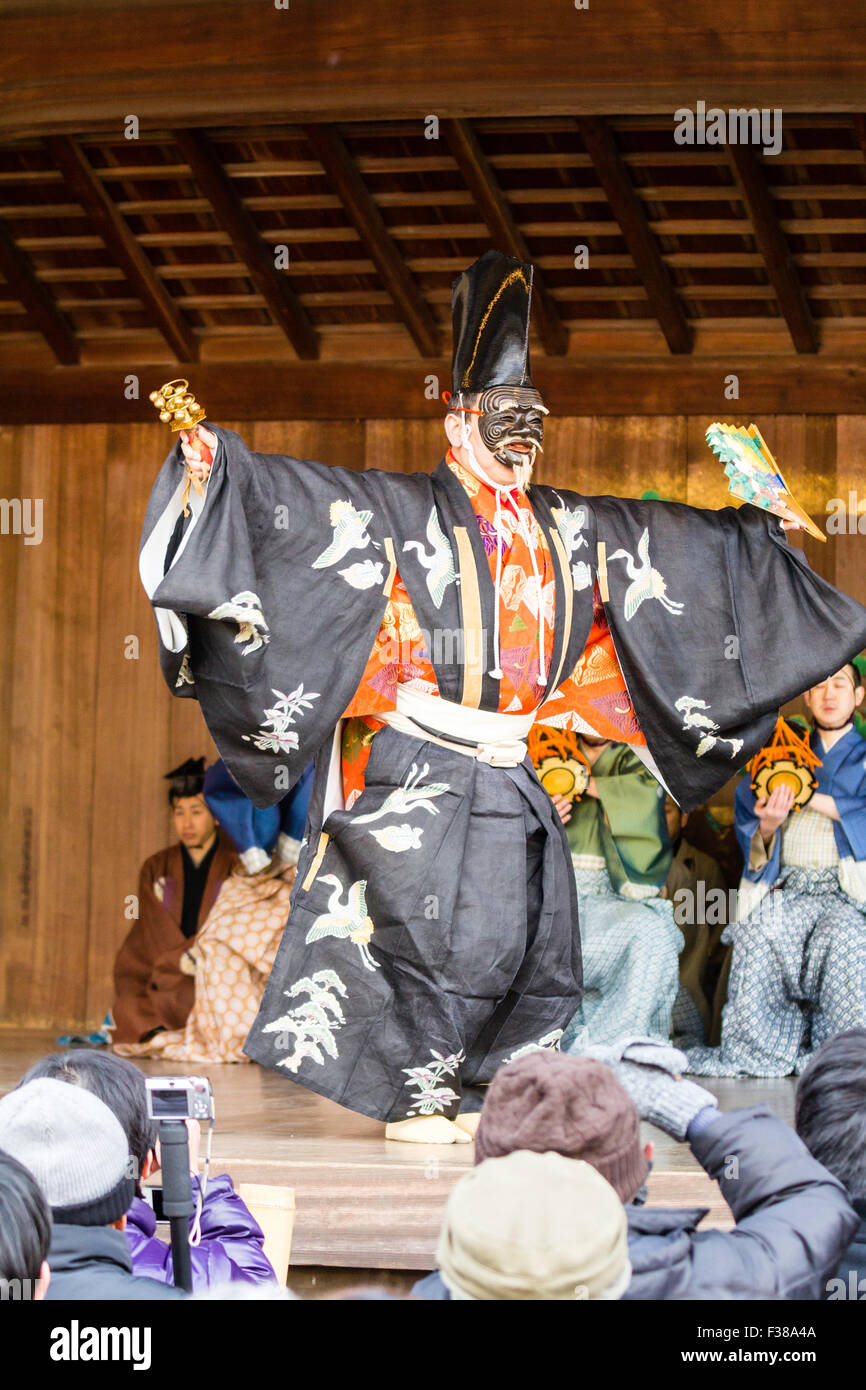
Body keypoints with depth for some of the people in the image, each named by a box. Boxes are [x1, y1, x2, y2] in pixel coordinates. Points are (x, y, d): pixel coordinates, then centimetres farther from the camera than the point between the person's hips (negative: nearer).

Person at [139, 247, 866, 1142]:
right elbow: (299, 496, -14)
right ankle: (413, 1098, 2)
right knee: (419, 926, -7)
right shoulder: (401, 510, -3)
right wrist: (215, 459, -28)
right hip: (413, 767, -6)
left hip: (506, 770, 6)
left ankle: (467, 1089, 17)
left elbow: (667, 538, 26)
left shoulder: (563, 529, 14)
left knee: (521, 940, 5)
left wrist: (752, 529, 32)